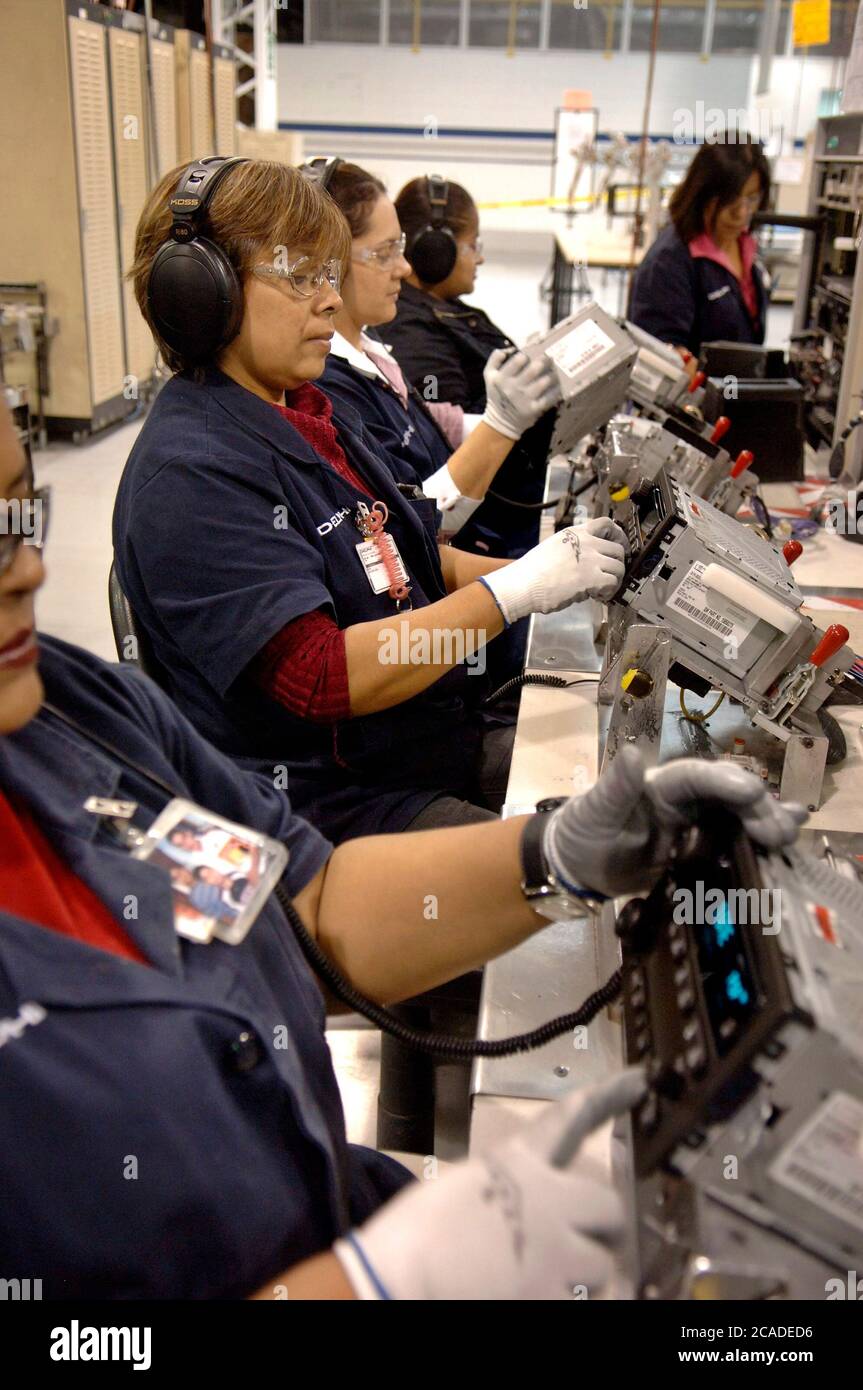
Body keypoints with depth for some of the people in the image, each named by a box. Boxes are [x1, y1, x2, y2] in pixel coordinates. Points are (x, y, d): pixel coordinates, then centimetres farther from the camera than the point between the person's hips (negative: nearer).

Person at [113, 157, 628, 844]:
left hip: (447, 741, 9)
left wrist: (560, 570, 1)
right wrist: (518, 589, -22)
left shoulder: (321, 415, 13)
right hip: (333, 804, -9)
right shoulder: (192, 473, -17)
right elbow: (322, 677, -25)